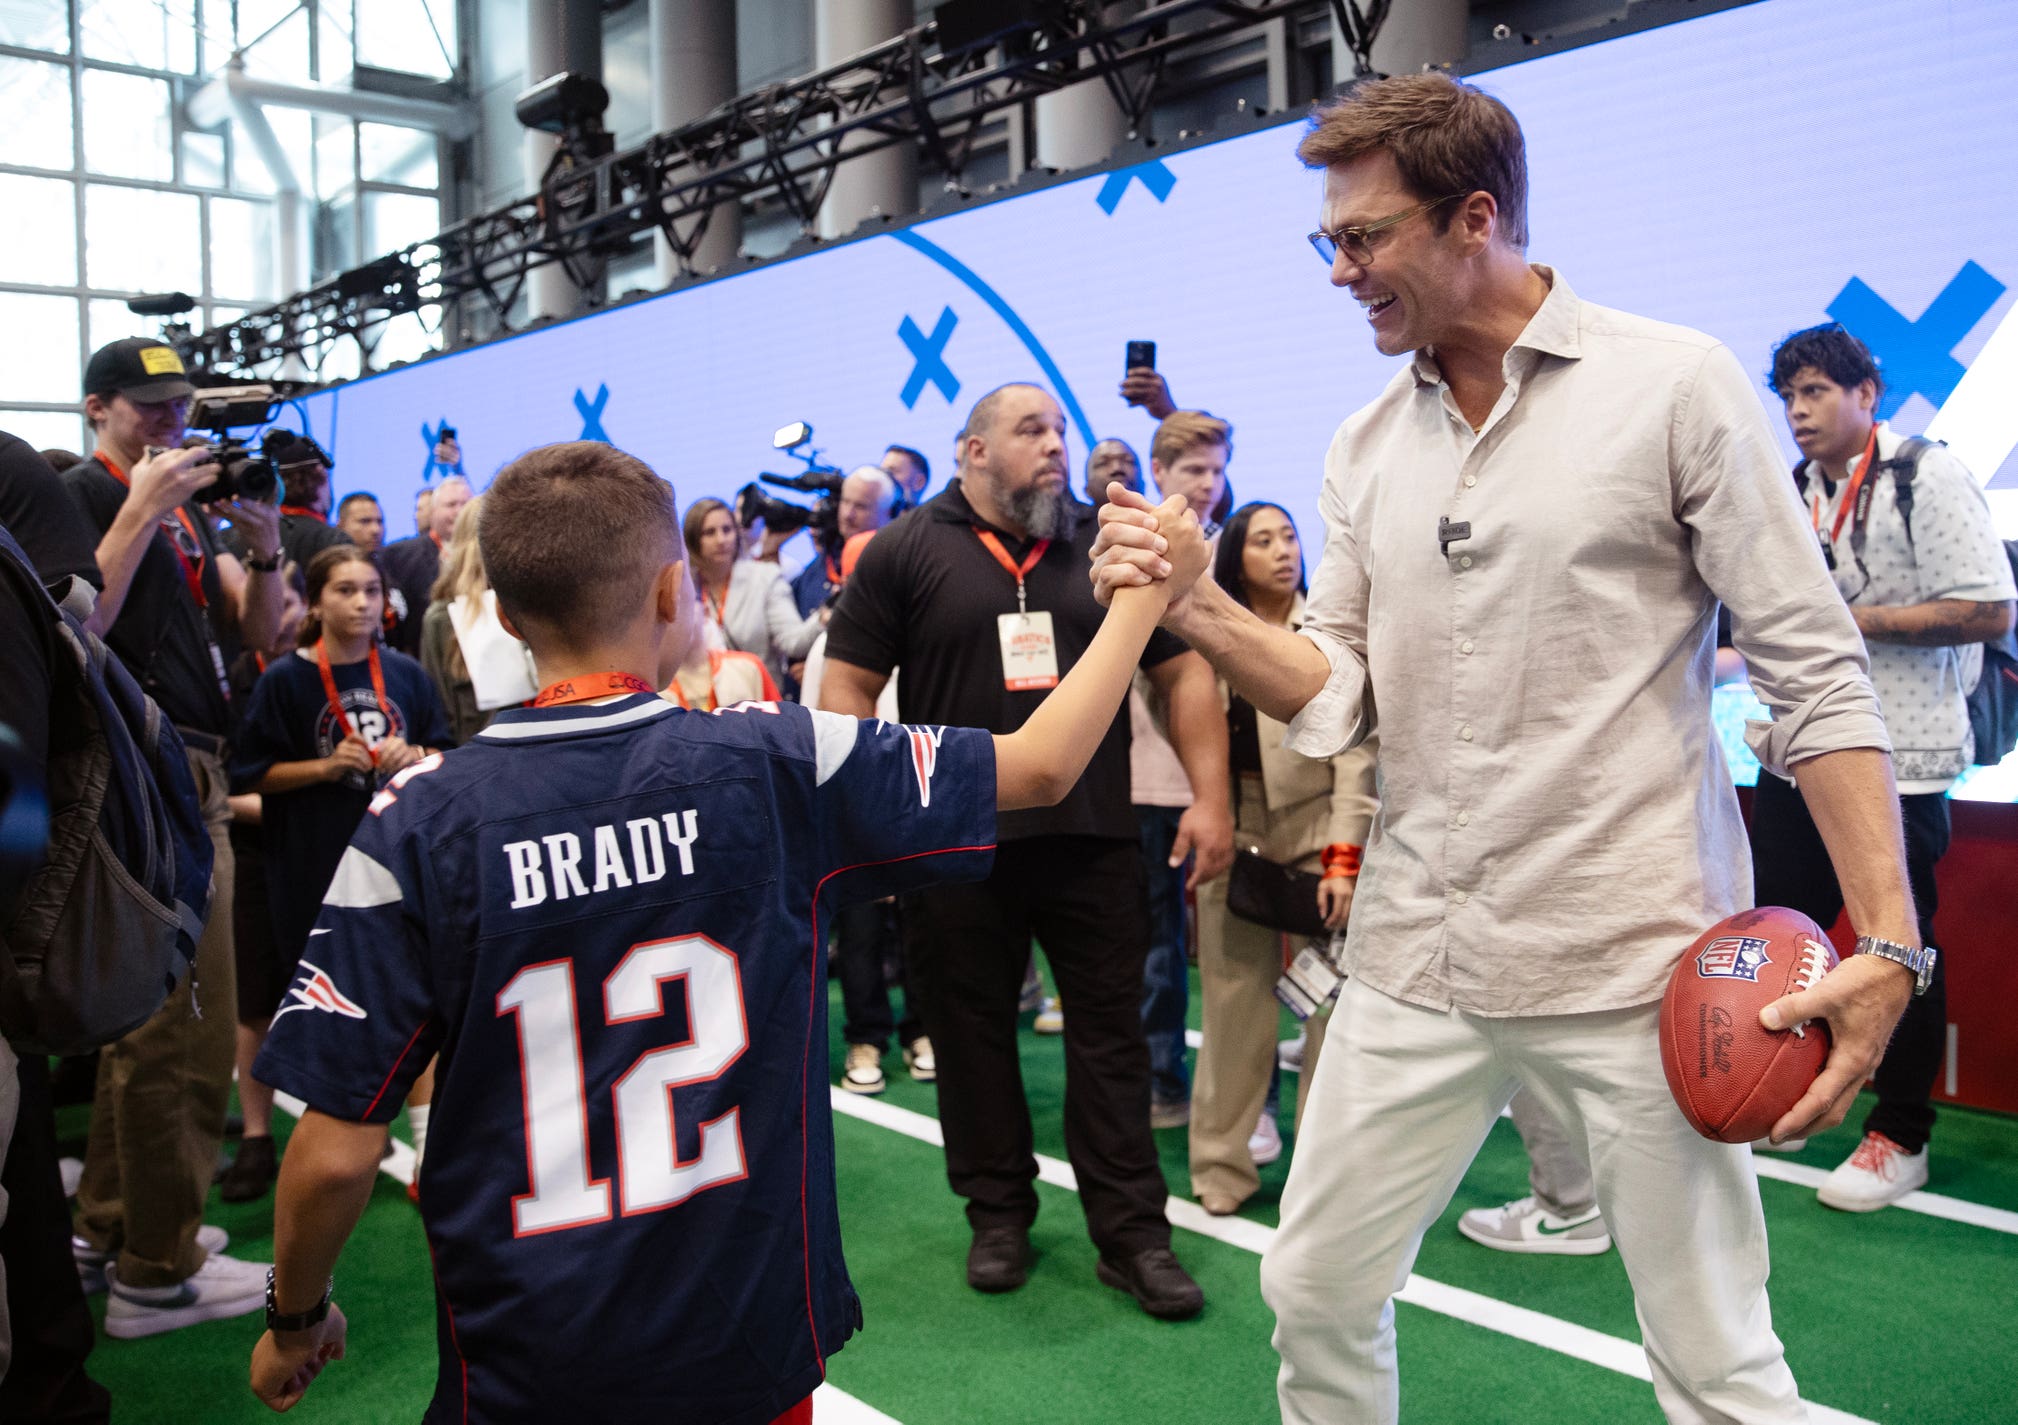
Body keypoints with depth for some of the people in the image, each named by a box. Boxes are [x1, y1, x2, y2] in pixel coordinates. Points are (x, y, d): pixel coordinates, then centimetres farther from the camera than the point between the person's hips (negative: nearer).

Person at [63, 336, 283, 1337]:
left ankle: (107, 1230, 31)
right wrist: (142, 509, -21)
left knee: (145, 1017, 17)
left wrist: (264, 551, -4)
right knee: (183, 1032, -7)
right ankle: (157, 1272, 4)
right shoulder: (81, 495, -6)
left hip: (189, 770, 9)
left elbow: (256, 634, 13)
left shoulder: (187, 507, 19)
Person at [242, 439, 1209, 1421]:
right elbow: (1043, 764, -3)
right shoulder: (776, 762, -14)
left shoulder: (416, 823, -14)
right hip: (750, 1344, 1)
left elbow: (337, 1153, -12)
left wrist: (294, 1321, 8)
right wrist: (1148, 594, 11)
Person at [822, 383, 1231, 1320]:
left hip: (1093, 843, 2)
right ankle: (999, 1215, 27)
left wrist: (1209, 797, 0)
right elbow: (848, 689, 0)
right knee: (971, 1035, 10)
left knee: (1111, 1036, 5)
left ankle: (1132, 1233, 15)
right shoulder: (906, 553, 2)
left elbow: (1183, 672, 9)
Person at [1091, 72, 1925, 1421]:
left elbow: (1815, 672, -7)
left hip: (1632, 961, -4)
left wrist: (1890, 942, -15)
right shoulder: (1366, 445, 9)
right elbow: (1341, 701, 6)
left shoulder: (1675, 385, -6)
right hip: (1416, 958, 5)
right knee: (1315, 1290, 14)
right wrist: (1197, 608, -11)